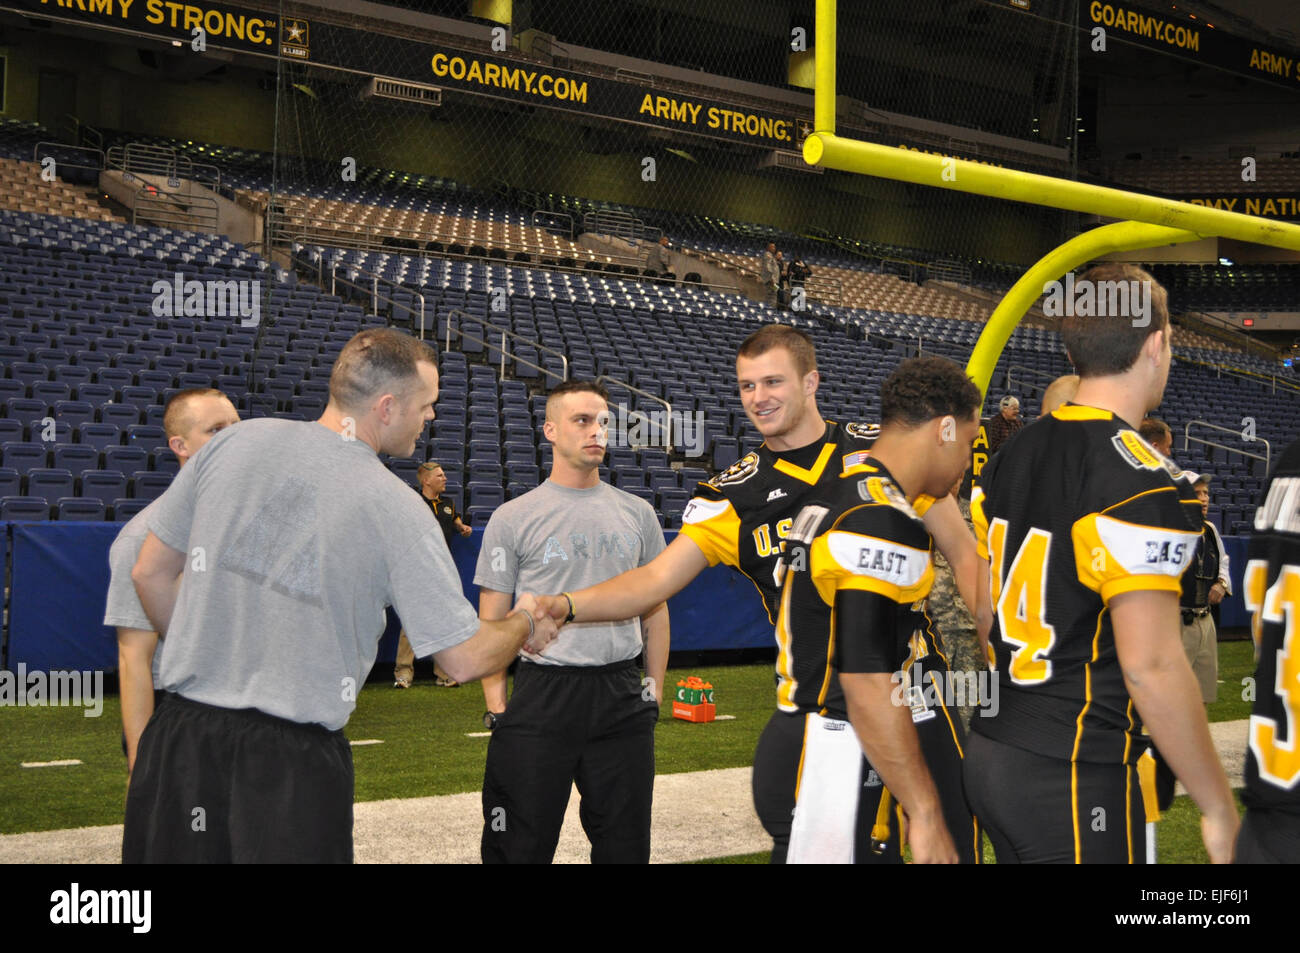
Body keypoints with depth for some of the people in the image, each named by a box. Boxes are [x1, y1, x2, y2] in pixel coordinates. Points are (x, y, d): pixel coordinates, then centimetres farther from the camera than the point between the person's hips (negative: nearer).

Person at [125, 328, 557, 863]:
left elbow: (150, 573, 10)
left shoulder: (233, 443, 2)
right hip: (294, 759, -3)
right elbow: (465, 659, -7)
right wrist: (524, 626, 14)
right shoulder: (397, 509, -9)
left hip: (181, 731, 4)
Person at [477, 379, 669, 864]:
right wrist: (497, 705, -6)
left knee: (625, 842, 10)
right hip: (541, 692, -3)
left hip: (621, 693, 3)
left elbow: (655, 607, 16)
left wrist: (655, 689, 10)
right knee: (522, 845, 1)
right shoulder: (513, 519, 0)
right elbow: (492, 620, 1)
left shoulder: (638, 514, 10)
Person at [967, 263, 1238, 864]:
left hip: (990, 749, 8)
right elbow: (1150, 665, -20)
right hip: (1076, 776, -8)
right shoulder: (1144, 483, -17)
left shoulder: (1010, 458, 8)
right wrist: (1218, 808, -12)